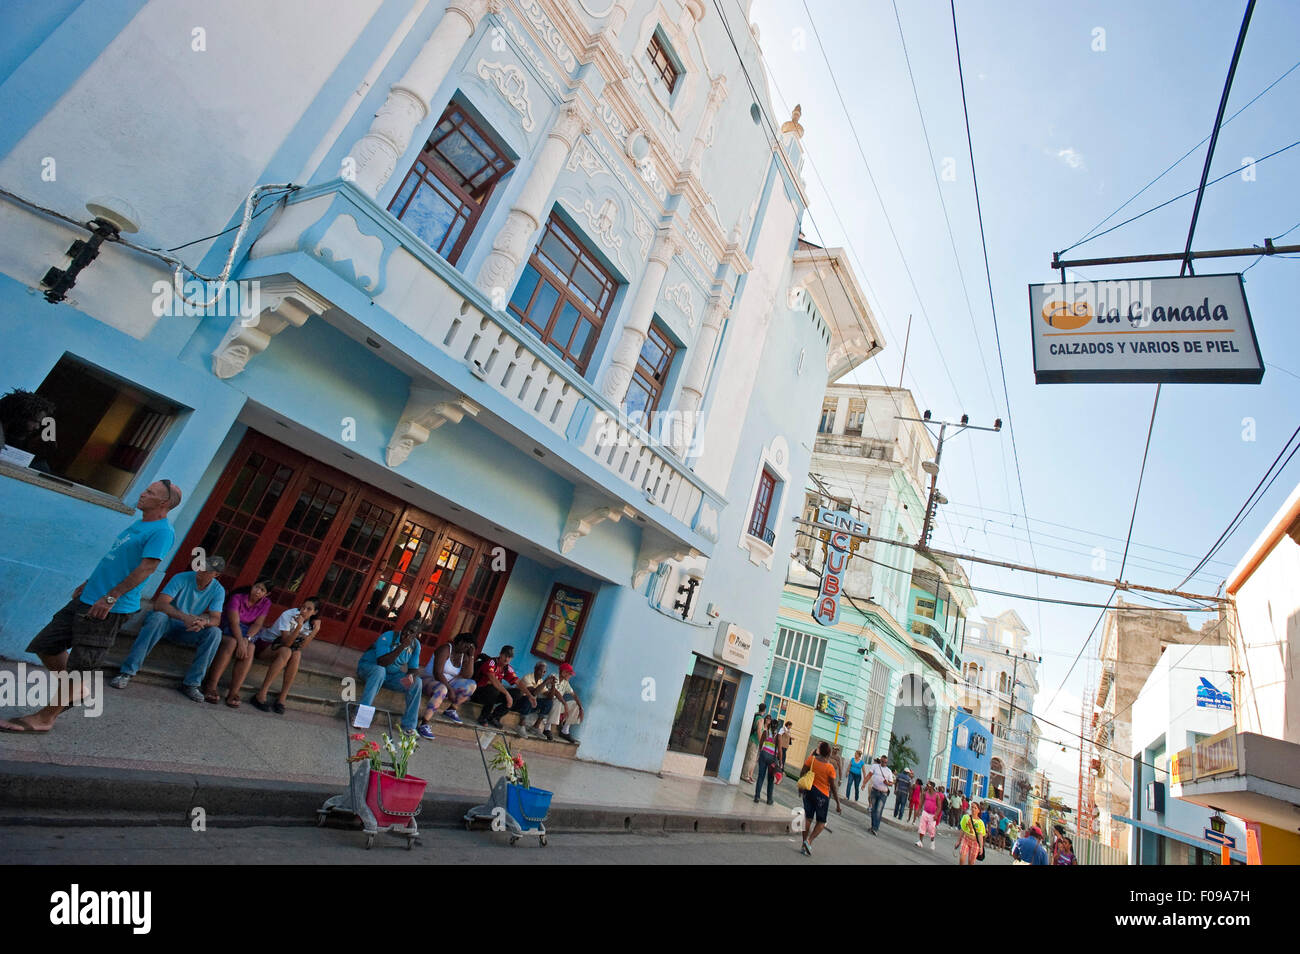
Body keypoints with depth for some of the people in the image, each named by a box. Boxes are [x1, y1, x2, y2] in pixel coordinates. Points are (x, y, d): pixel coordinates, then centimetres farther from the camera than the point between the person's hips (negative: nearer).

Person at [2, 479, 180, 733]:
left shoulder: (162, 532, -17)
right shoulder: (138, 524, 14)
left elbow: (147, 567, -24)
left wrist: (111, 597, -26)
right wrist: (87, 584, 24)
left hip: (110, 608, -10)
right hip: (86, 599, 10)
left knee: (78, 665, 0)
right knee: (46, 645, 16)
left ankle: (44, 718, 14)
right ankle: (76, 690, 31)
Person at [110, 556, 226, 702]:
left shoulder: (218, 591, -6)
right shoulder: (181, 578, -14)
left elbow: (216, 619, -12)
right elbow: (159, 604, -24)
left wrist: (204, 621, -38)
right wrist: (184, 617, -41)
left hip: (188, 631, 2)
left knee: (215, 632, -26)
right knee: (158, 617, -36)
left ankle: (191, 684, -21)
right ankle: (127, 672, -31)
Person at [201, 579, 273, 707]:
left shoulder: (266, 603, 1)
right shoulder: (237, 597, -11)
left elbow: (258, 624, -7)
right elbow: (234, 622, -20)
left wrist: (246, 639, -25)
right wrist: (240, 641, -33)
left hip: (249, 633, 2)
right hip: (229, 630, -2)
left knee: (249, 649, -29)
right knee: (231, 642, -35)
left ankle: (233, 692, -31)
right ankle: (211, 686, -31)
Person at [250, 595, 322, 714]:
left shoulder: (311, 623, -4)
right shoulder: (288, 615, -20)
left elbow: (301, 647, -16)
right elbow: (286, 643, -27)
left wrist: (315, 631, -26)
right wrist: (299, 626, -39)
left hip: (283, 647, 4)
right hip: (266, 644, -4)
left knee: (297, 655, -30)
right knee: (286, 652, -35)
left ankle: (282, 699, -26)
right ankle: (261, 694, -31)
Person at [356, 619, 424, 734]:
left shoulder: (415, 645, -7)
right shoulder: (387, 637, -23)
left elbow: (414, 668, -5)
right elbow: (382, 663, -33)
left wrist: (411, 675, -30)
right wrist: (402, 646, -38)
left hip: (391, 675, 5)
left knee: (416, 682, -17)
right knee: (379, 670, -39)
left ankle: (409, 725, -11)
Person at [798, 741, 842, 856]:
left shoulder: (811, 759, -6)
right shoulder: (830, 767, -14)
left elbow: (802, 773, -1)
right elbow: (833, 787, -10)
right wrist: (838, 803, 0)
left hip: (809, 790, 4)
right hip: (822, 794, -3)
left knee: (808, 818, 13)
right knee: (821, 822, 11)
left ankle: (804, 845, 15)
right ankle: (809, 841, -7)